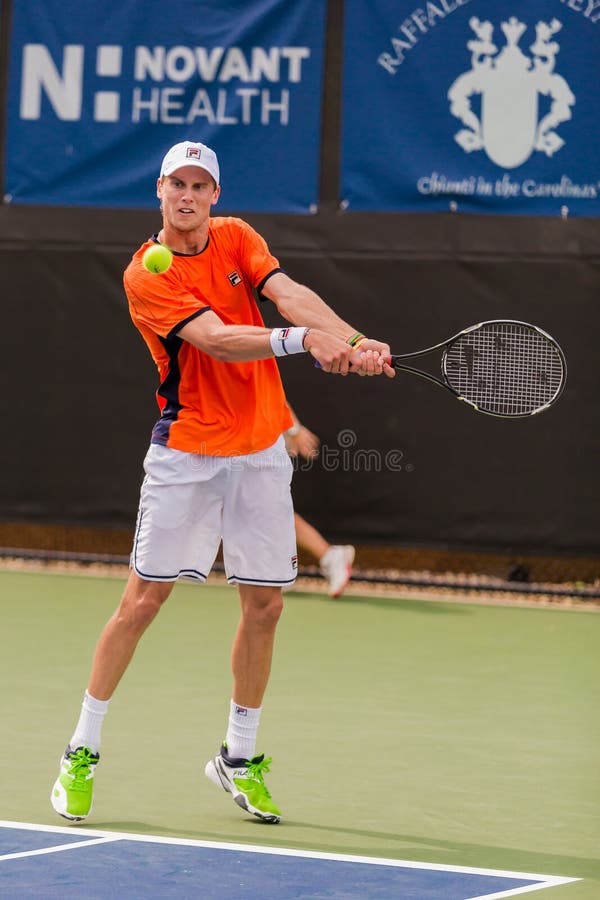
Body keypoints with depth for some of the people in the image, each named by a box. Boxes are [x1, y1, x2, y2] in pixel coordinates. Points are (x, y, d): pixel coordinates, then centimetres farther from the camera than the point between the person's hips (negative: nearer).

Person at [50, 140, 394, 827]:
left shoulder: (238, 239, 4)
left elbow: (291, 294, -12)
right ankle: (81, 753, 6)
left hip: (261, 449, 4)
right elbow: (215, 339, -24)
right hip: (186, 453, -4)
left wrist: (354, 342, -30)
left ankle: (239, 758, 19)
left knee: (263, 604, 5)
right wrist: (301, 339, -38)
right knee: (143, 599, -5)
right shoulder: (145, 275, -12)